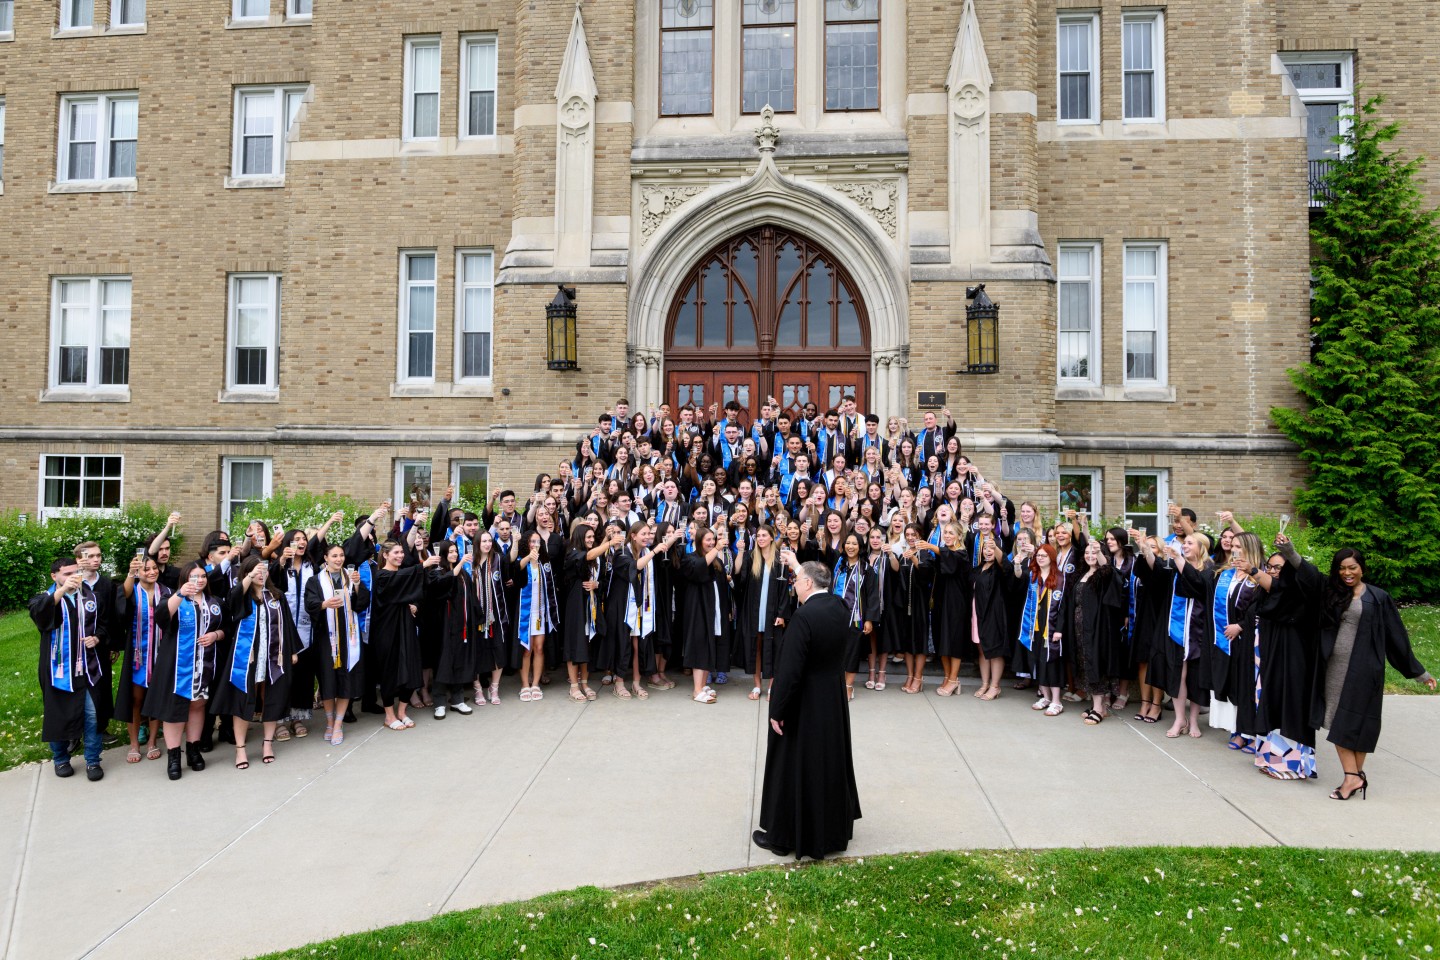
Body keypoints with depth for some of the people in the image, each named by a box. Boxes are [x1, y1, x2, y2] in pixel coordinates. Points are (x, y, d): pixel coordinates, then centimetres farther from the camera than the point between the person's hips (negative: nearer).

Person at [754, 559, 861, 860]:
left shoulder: (803, 617, -27)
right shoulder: (838, 606, -5)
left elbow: (789, 671, -25)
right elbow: (819, 586, 22)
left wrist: (776, 711, -16)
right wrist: (798, 566, 30)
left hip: (804, 706, -7)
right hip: (834, 702, 7)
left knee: (795, 768, 8)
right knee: (831, 763, 21)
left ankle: (782, 836, 23)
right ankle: (834, 826, 38)